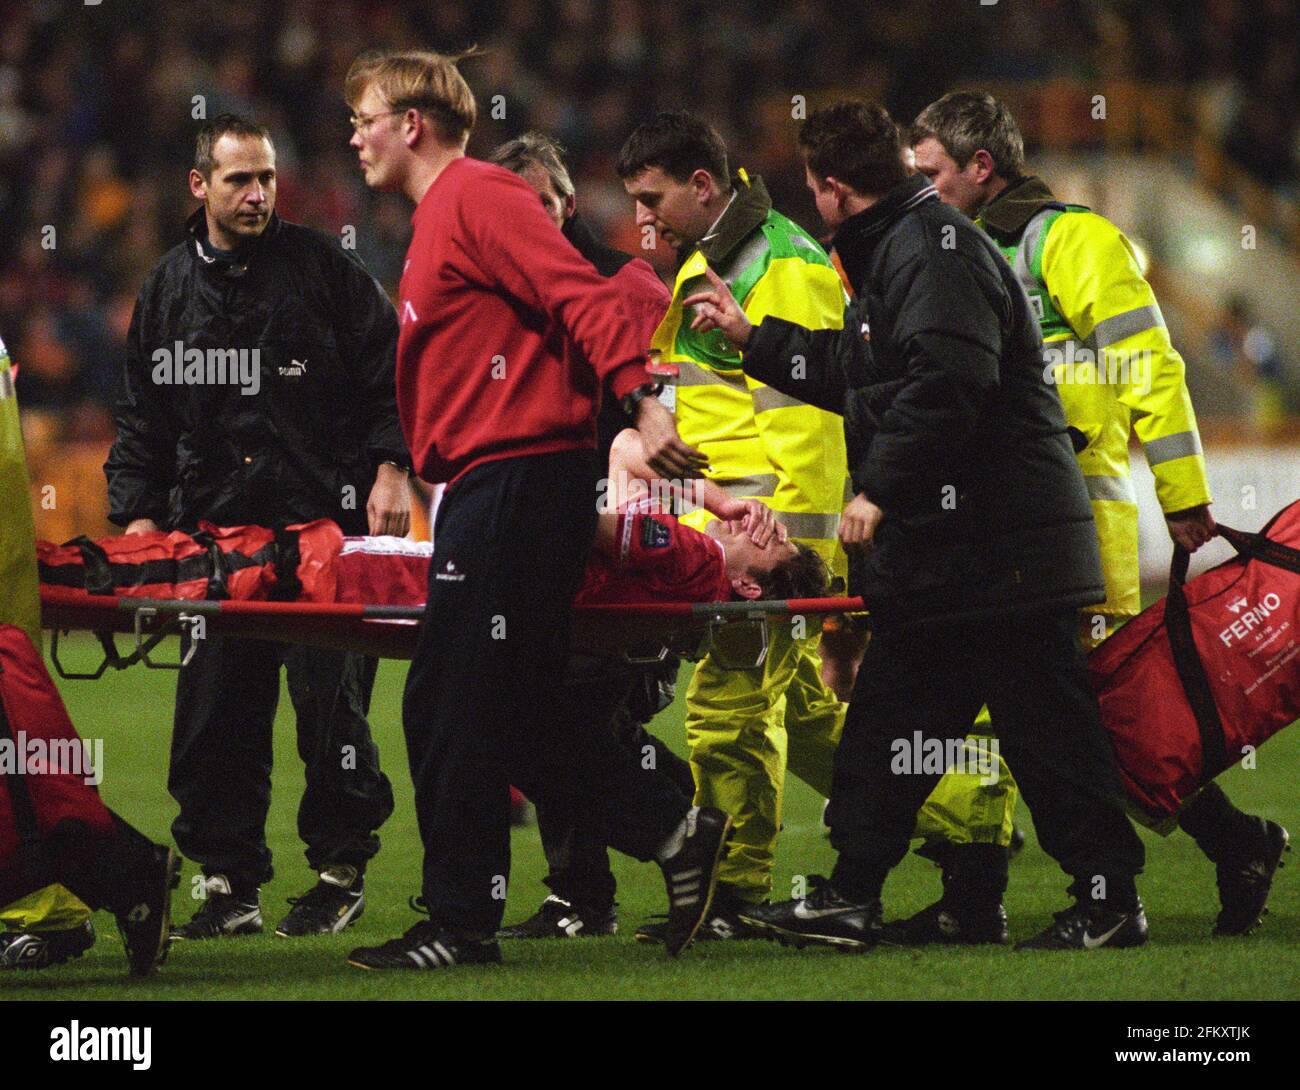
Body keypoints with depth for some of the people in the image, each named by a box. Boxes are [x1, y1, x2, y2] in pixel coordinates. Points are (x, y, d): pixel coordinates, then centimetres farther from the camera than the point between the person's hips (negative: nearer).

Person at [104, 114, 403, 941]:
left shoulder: (321, 267, 4)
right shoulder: (169, 290, 15)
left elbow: (388, 373, 4)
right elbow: (143, 419, 19)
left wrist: (390, 468, -7)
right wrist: (139, 515, 8)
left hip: (326, 522, -4)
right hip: (215, 526, 4)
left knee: (330, 704, -5)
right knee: (214, 713, 0)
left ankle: (341, 871, 8)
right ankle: (231, 885, 6)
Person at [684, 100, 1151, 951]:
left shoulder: (934, 245, -14)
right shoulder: (897, 249, 19)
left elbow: (950, 379, -27)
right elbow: (856, 373, 32)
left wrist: (881, 486, -23)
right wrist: (752, 338, 37)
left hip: (1000, 544, -11)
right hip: (936, 554, 11)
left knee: (1043, 722, -6)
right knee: (885, 718, 12)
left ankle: (1110, 900, 0)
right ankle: (851, 897, 16)